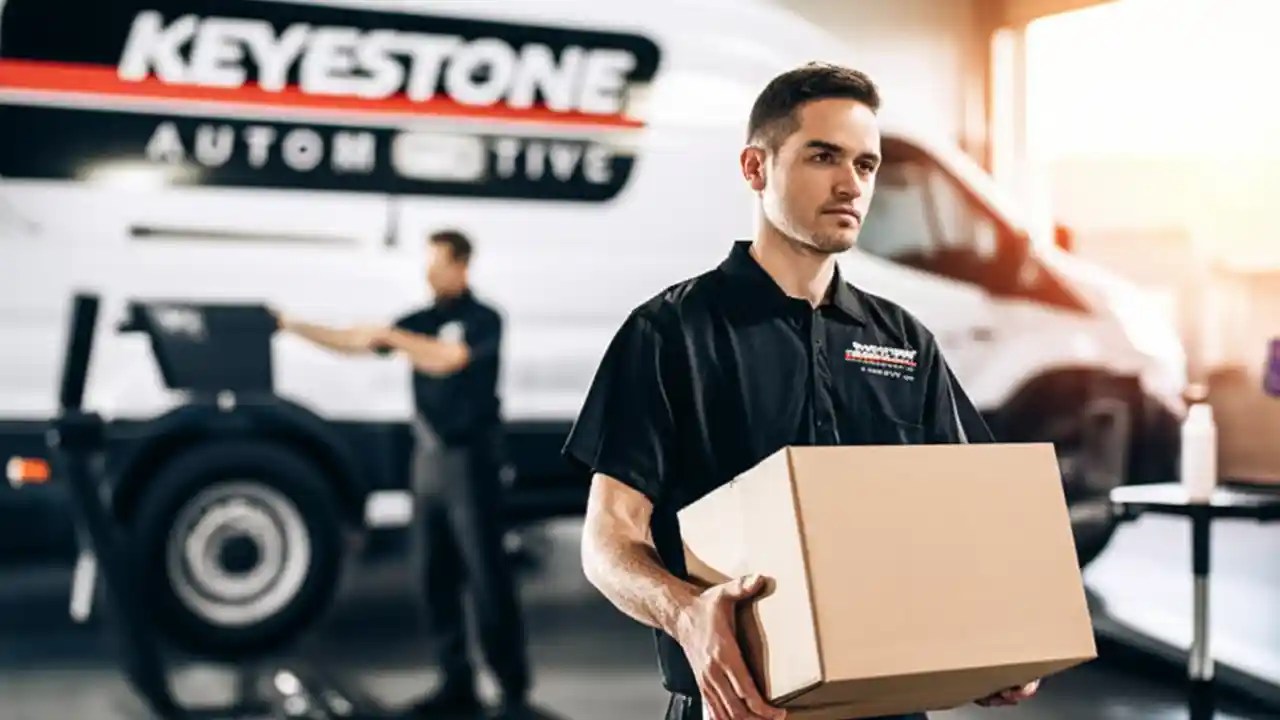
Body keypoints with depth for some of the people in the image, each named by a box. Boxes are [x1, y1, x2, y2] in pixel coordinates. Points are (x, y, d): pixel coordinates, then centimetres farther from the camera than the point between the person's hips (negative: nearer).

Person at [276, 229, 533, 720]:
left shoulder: (482, 320, -5)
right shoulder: (423, 321, 13)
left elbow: (446, 359, -22)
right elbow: (353, 342, 13)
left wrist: (390, 336, -21)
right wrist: (292, 326, 8)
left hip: (469, 460, -7)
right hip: (429, 459, 7)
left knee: (488, 578, -6)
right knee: (437, 579, 8)